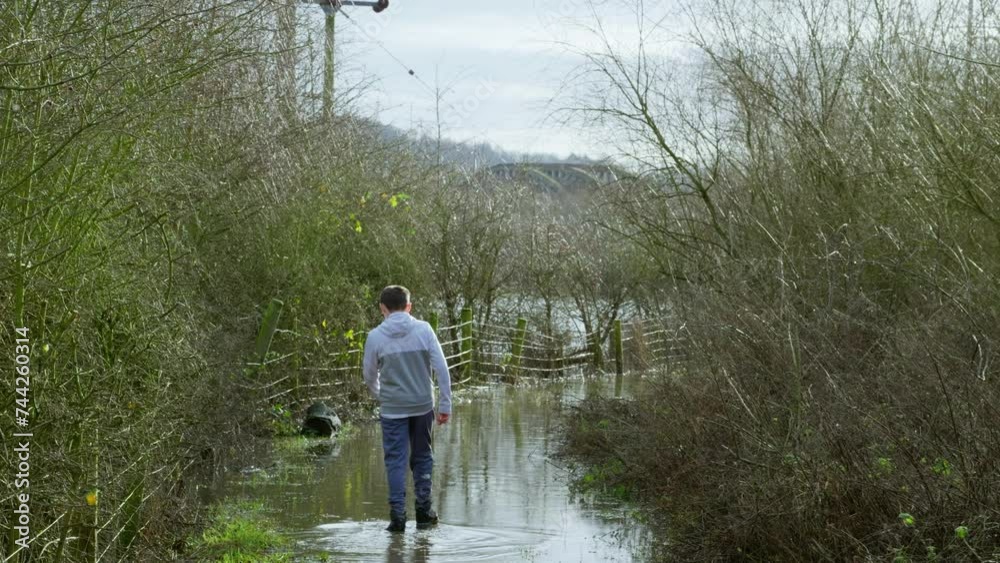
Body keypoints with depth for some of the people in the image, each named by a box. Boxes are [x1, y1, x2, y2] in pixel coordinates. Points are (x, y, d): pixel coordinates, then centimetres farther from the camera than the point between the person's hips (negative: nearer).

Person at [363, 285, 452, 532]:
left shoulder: (376, 336, -4)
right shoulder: (423, 329, -3)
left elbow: (370, 376, 7)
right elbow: (441, 368, -6)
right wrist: (445, 404, 1)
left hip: (392, 409, -1)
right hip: (423, 405, 1)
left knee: (395, 461, 4)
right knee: (422, 458, 15)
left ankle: (397, 515, 0)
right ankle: (423, 512, 18)